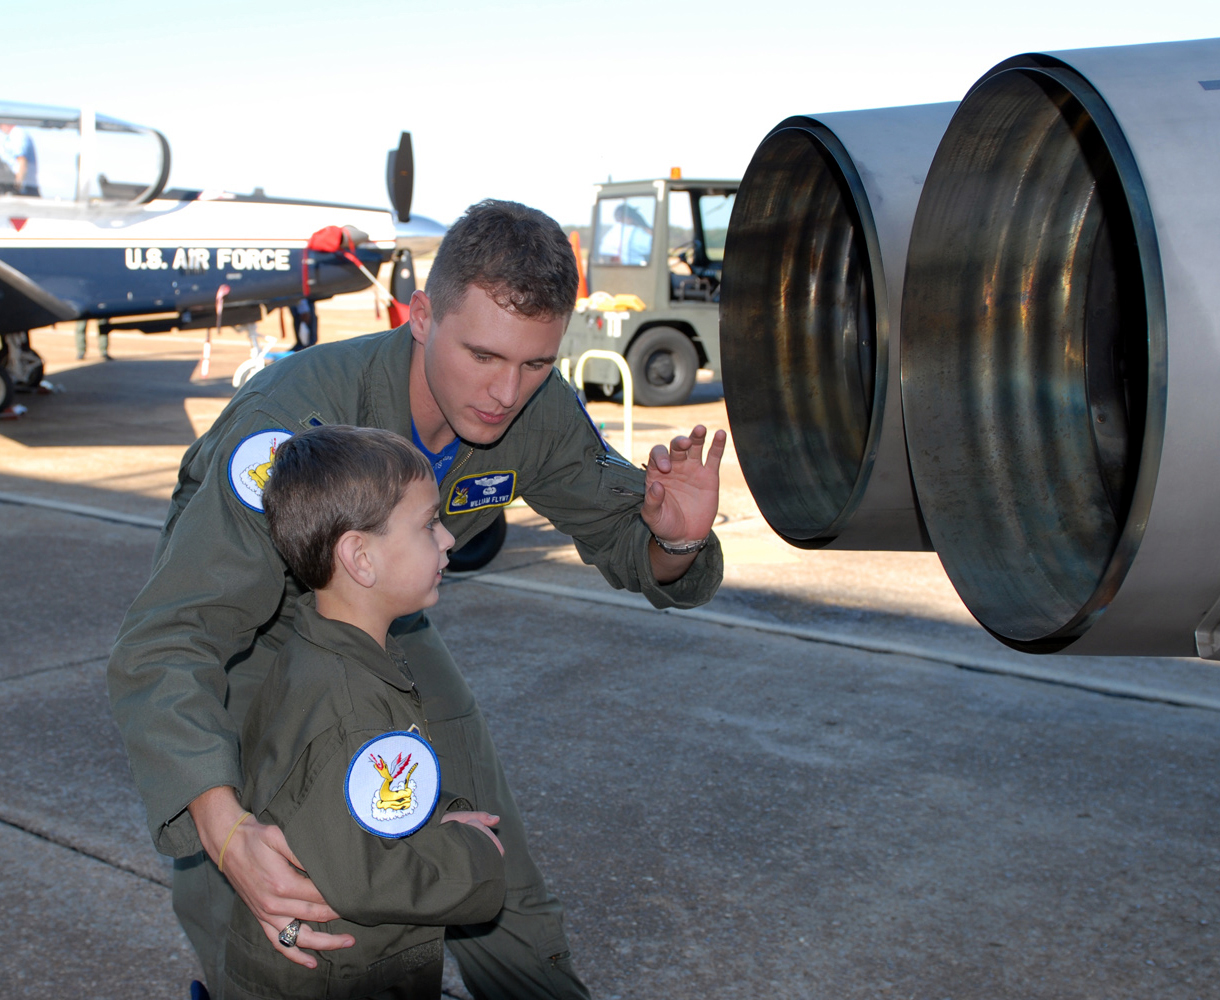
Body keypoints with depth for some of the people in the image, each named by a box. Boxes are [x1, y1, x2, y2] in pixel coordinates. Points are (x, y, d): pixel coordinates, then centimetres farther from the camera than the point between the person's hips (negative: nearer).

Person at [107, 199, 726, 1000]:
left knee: (502, 896, 5)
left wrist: (675, 538, -33)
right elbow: (166, 643, -46)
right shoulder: (300, 418, -40)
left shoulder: (538, 411, -23)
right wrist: (227, 832, -61)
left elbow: (623, 538, -7)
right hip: (244, 637, -4)